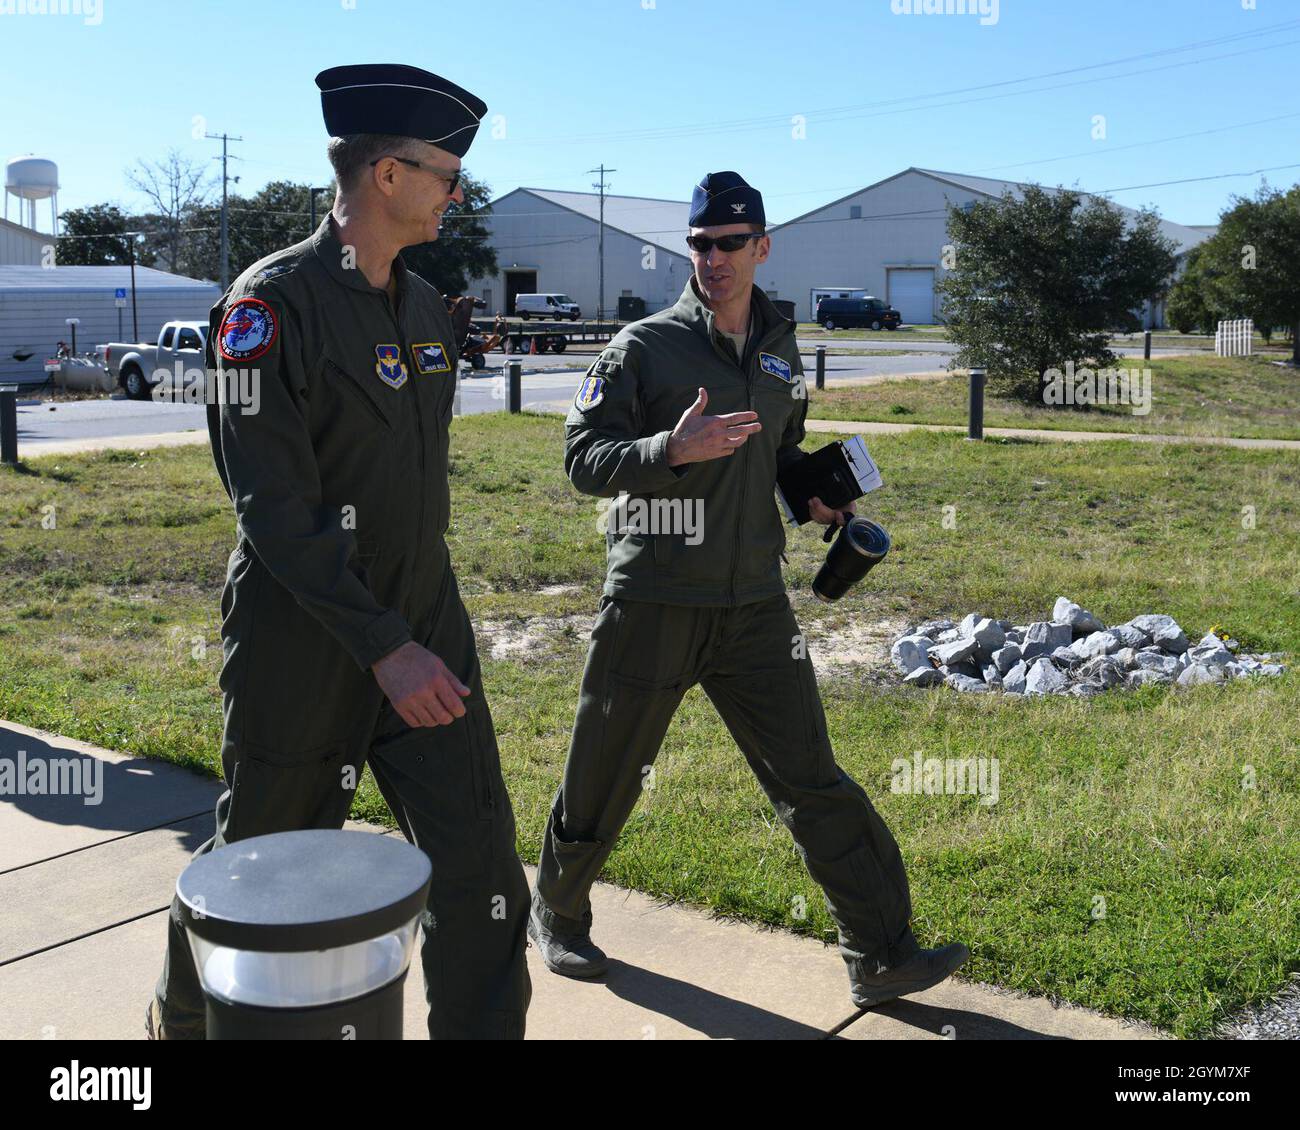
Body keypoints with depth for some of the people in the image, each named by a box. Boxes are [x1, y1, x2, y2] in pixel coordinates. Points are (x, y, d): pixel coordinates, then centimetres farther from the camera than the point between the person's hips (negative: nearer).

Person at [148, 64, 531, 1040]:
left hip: (425, 626, 6)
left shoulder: (427, 306, 8)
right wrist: (382, 647, -24)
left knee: (479, 859, 3)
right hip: (305, 643, -6)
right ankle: (186, 1016, 41)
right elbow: (274, 503, -21)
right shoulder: (273, 302, -15)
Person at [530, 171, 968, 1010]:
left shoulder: (781, 350, 12)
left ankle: (881, 956, 11)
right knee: (603, 781, 10)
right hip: (654, 603, -3)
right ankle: (558, 914, 35)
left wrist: (817, 497, 7)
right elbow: (583, 456, -9)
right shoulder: (645, 345, -5)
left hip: (754, 603, 4)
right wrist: (674, 450, -25)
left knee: (813, 780, 3)